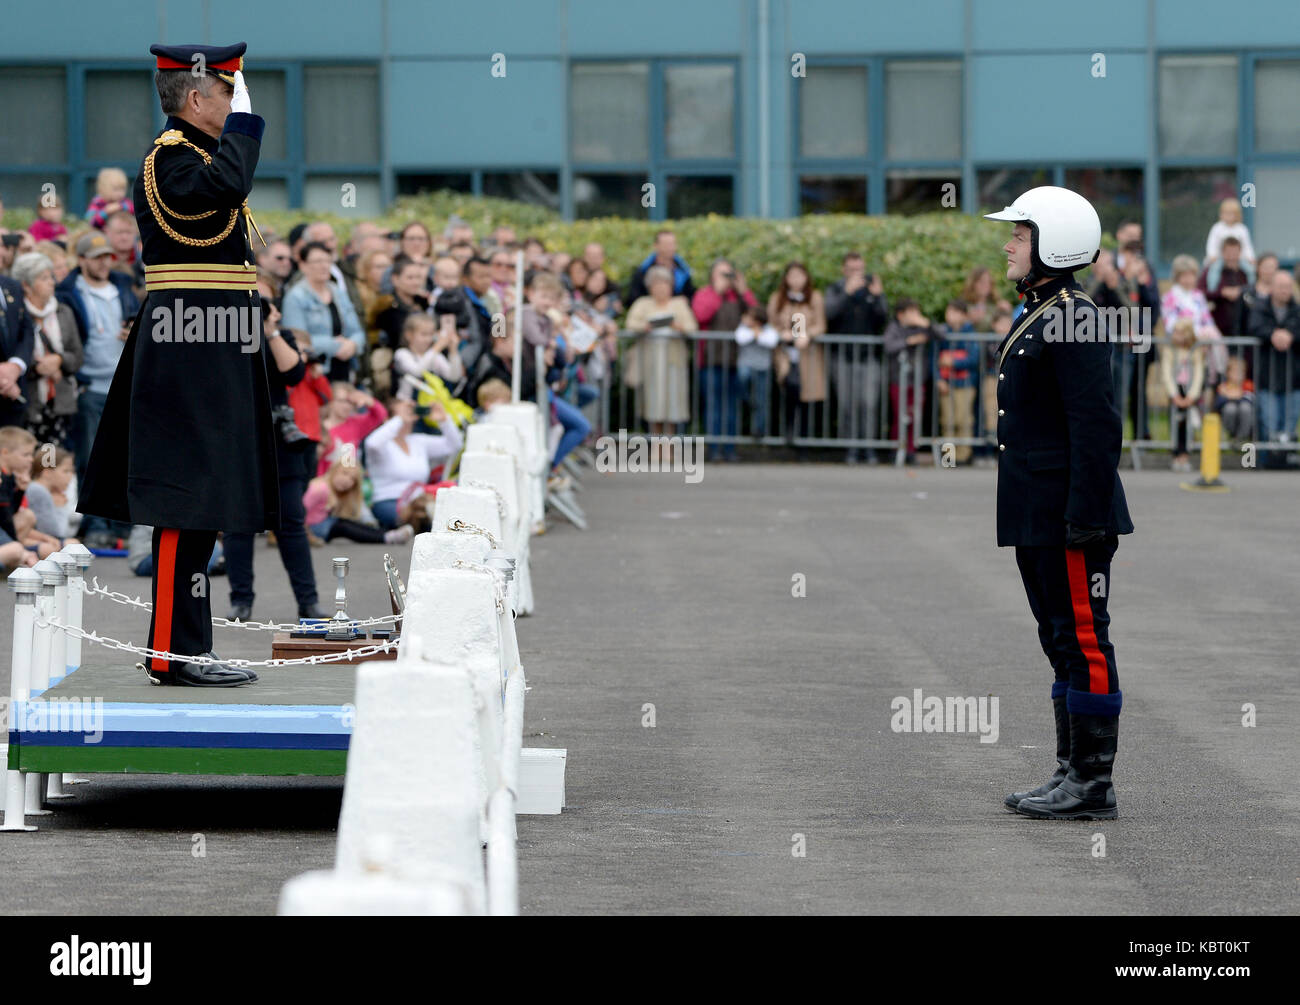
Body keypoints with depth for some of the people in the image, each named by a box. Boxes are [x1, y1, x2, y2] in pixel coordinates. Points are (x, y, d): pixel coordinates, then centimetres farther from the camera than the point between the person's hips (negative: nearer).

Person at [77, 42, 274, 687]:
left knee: (196, 503, 12)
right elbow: (228, 184, -34)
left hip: (206, 353, 11)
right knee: (190, 502, -10)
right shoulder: (172, 156, -13)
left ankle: (183, 648, 16)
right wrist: (244, 118, -21)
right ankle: (175, 653, -8)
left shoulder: (190, 153, 20)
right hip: (194, 355, -11)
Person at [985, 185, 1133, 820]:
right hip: (1037, 520, 11)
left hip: (1071, 521, -11)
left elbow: (1096, 426, -20)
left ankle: (1093, 785, -2)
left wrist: (1084, 517, -23)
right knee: (1061, 642, 14)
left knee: (1083, 642, -5)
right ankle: (1071, 774, 20)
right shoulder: (1037, 315, 17)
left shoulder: (1074, 320, -15)